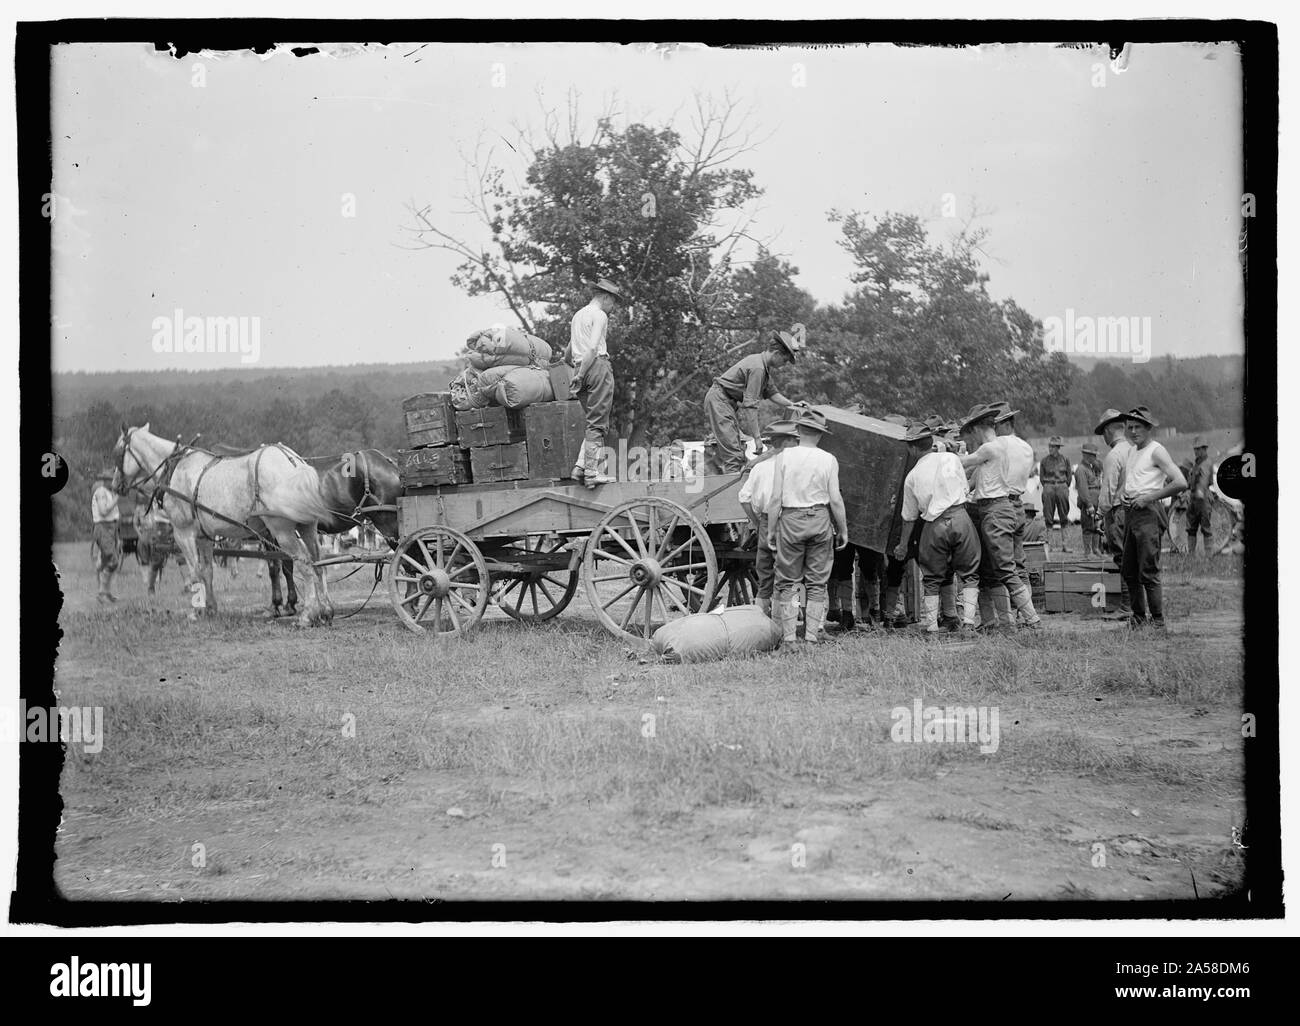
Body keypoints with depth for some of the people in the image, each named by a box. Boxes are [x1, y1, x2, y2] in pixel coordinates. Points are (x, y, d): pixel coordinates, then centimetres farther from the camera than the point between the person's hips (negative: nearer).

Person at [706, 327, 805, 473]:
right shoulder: (757, 368, -24)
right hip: (719, 400, -11)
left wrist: (789, 404, 10)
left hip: (730, 402, 11)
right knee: (734, 454, -17)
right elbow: (750, 405, -26)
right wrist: (757, 438, -24)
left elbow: (770, 391, 22)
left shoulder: (765, 366, 7)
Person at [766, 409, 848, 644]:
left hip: (791, 519, -1)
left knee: (787, 581, 6)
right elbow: (835, 500, -2)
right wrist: (843, 530, 8)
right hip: (820, 519, 1)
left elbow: (776, 498, -5)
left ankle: (787, 633, 2)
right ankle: (812, 633, 7)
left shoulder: (784, 457, -3)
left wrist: (771, 530, 2)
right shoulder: (828, 460, -2)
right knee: (817, 581, 8)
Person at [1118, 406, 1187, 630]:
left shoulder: (1156, 451, -7)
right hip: (1131, 511, 9)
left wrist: (1148, 497, -15)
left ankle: (1158, 621, -7)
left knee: (1148, 572, -11)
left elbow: (1180, 483, -16)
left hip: (1149, 513, -9)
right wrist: (1121, 493, 6)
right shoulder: (1130, 452, 18)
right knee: (1128, 570, 11)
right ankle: (1139, 617, 22)